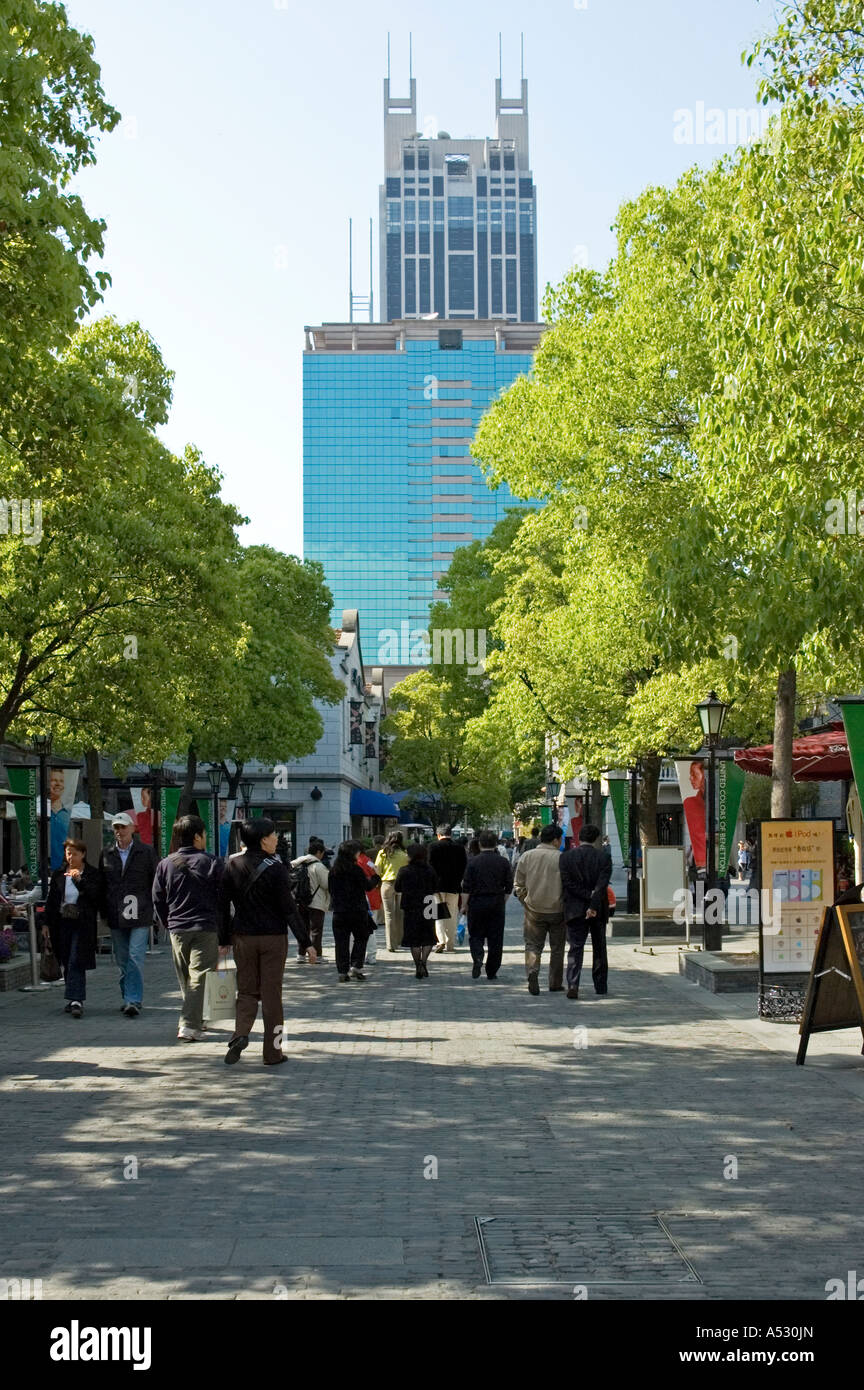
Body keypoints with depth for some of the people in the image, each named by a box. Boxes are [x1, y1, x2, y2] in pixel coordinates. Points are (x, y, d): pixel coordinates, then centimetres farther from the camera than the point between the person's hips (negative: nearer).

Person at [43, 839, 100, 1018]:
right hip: (62, 924, 4)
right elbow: (51, 900, 13)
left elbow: (95, 896, -11)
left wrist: (80, 880, -20)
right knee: (67, 964, 9)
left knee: (76, 963, -12)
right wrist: (46, 923, 8)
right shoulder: (58, 874, 10)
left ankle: (76, 1001, -16)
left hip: (82, 925, -4)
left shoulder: (92, 874, 1)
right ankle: (74, 999, 19)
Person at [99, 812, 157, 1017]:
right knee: (122, 960, 10)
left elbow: (155, 882, 5)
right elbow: (101, 885, 15)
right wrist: (103, 912, 10)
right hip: (116, 916, 4)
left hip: (139, 915, -4)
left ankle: (134, 1000, -14)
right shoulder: (106, 854, 10)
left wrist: (154, 909, 0)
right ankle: (128, 997, 20)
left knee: (135, 957, -12)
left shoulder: (146, 852, 2)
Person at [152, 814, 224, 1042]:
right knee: (199, 977, -5)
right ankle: (189, 1026, -14)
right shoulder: (212, 863, -7)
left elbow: (158, 900, 9)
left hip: (177, 929, 4)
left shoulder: (165, 865, 5)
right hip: (206, 929, -4)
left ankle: (196, 1019, 27)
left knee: (185, 979, 17)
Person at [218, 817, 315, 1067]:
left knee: (246, 990, 14)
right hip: (273, 937, -3)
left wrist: (224, 940, 12)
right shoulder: (275, 868, -11)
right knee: (271, 993, 4)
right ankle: (273, 1052, 9)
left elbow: (223, 905, 5)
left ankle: (240, 1034, -12)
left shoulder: (233, 866, 2)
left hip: (243, 937, 3)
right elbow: (289, 908, -11)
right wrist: (306, 941, -6)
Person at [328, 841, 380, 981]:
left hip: (339, 912, 4)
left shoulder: (334, 870, 6)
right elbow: (367, 886, -4)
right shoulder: (355, 869, -11)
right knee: (361, 938, 12)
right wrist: (376, 877, 13)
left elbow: (331, 890, 12)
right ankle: (356, 967, 1)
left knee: (341, 942, 6)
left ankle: (342, 972, 4)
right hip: (357, 910, -4)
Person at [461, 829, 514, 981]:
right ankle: (491, 972, 9)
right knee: (495, 938, 7)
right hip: (497, 904, 1)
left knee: (475, 935, 11)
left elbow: (467, 887, -6)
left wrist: (465, 905, 3)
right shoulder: (503, 862, 1)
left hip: (477, 902, -1)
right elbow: (509, 887, 4)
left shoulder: (473, 862, -5)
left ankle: (477, 958, -16)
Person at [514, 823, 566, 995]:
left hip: (533, 910, 1)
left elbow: (518, 885, 5)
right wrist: (567, 904, 8)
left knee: (533, 945, 8)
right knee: (557, 948, 13)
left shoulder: (526, 857, -1)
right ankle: (555, 984, 18)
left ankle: (532, 971, -17)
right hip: (557, 910, -1)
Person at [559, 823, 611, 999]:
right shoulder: (602, 858, -4)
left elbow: (568, 883, -9)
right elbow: (602, 885, -15)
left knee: (575, 948, -2)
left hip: (575, 910, 0)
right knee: (599, 949, 14)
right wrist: (594, 905, -19)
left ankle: (572, 985, -19)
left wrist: (587, 895, -9)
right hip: (598, 912, 0)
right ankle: (601, 986, 20)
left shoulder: (566, 857, -1)